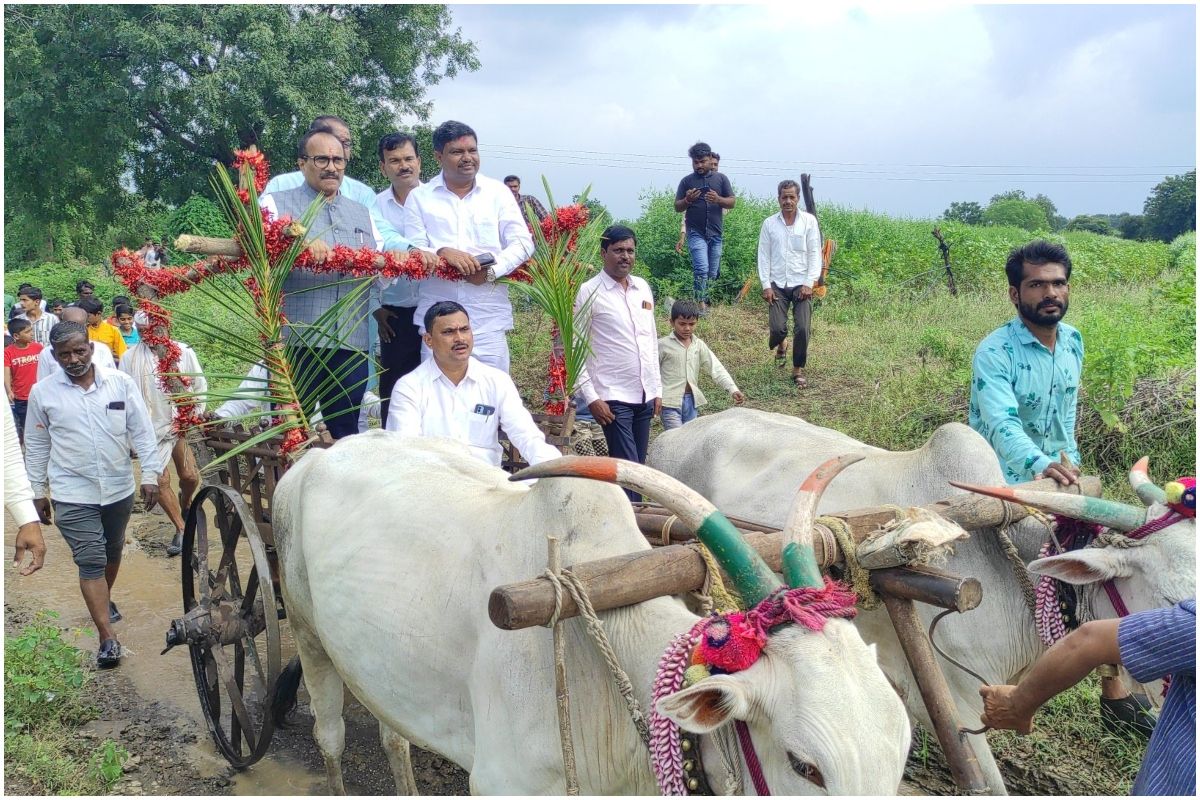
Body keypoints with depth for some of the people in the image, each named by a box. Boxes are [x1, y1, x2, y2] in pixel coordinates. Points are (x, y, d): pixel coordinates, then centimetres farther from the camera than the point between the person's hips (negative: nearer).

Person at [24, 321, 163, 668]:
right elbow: (36, 447, 5)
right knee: (90, 561, -7)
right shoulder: (43, 392, -4)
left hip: (119, 489, 2)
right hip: (73, 495, -2)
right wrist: (38, 492, 7)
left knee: (112, 553, 20)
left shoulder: (120, 383, -4)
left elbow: (142, 432, 0)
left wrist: (149, 475, -5)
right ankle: (108, 638, -7)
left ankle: (105, 599, 46)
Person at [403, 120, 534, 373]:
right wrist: (442, 253, -19)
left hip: (489, 317, 0)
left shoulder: (498, 192, 8)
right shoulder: (419, 197, 7)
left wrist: (491, 271, -13)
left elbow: (522, 243, 4)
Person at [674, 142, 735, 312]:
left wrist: (718, 199, -15)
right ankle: (701, 303, -15)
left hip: (716, 233, 3)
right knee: (702, 269, -17)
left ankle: (708, 302, 16)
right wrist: (687, 200, -14)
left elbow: (732, 202, 6)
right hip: (696, 233, -2)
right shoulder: (687, 181, 6)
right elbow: (677, 207, 7)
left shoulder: (721, 179, 10)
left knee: (713, 272, 5)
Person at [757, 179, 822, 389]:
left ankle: (798, 370, 8)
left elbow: (815, 254, 0)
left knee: (803, 329, -11)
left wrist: (810, 283, -8)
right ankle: (780, 345, 29)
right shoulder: (769, 223, 5)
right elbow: (763, 256, 5)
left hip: (801, 285, -1)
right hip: (777, 285, 1)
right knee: (778, 328, -9)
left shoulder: (809, 221, 2)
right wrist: (766, 285, -3)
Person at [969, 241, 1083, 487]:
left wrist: (1068, 465, 10)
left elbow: (1068, 410, 12)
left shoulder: (1073, 340, 1)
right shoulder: (994, 352, -21)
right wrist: (1041, 465, -47)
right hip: (1004, 483, -6)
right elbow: (1002, 425, -33)